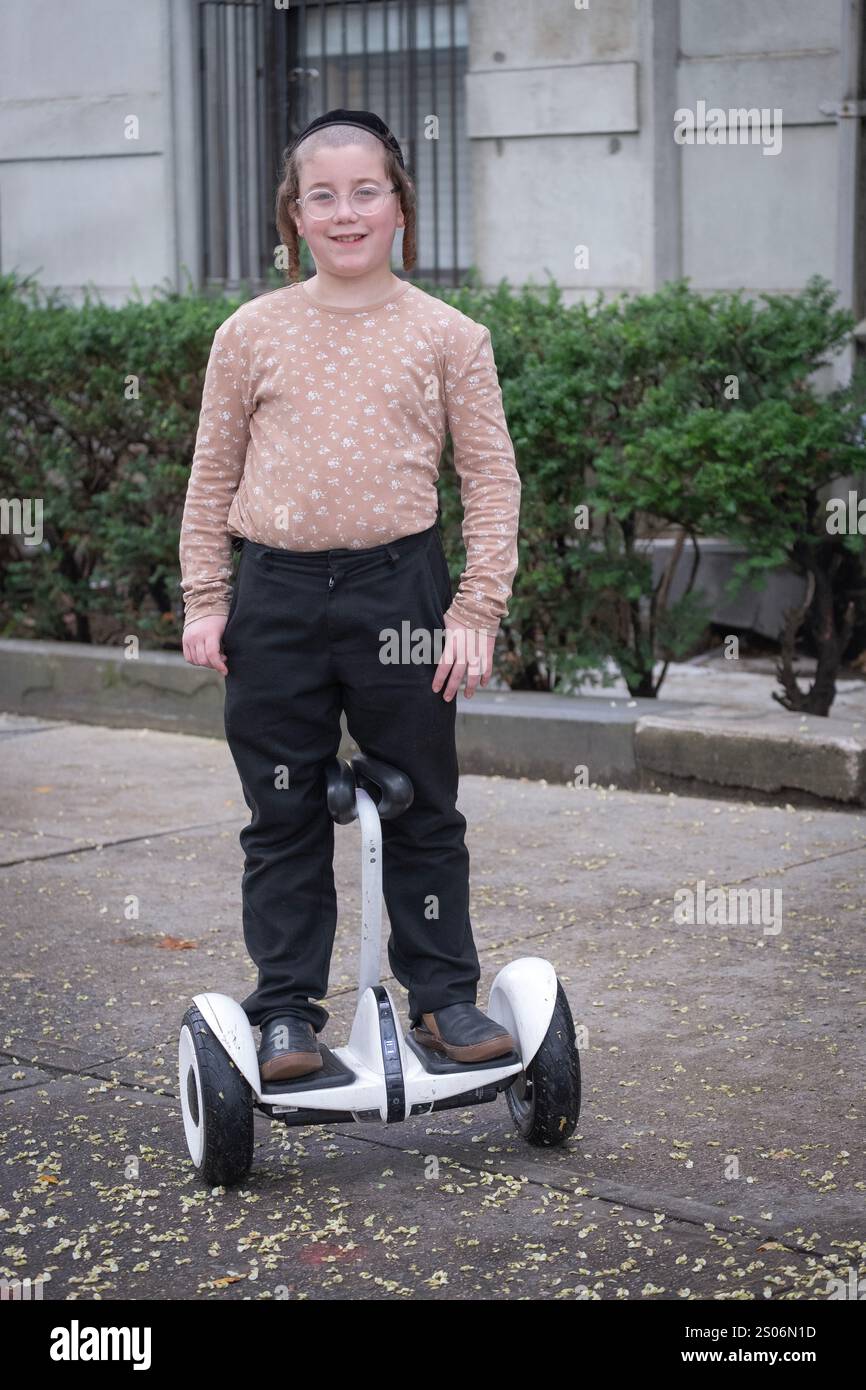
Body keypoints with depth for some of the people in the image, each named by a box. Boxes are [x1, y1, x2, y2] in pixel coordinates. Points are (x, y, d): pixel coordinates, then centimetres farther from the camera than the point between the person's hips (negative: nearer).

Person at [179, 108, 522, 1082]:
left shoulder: (447, 335, 1)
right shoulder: (252, 333, 3)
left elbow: (491, 475, 1)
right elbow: (213, 473, 9)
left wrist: (479, 607, -5)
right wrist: (204, 599, 4)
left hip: (399, 588, -1)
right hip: (275, 592, 1)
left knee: (422, 810, 8)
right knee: (283, 818, 8)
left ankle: (444, 998, 22)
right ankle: (287, 1010, 18)